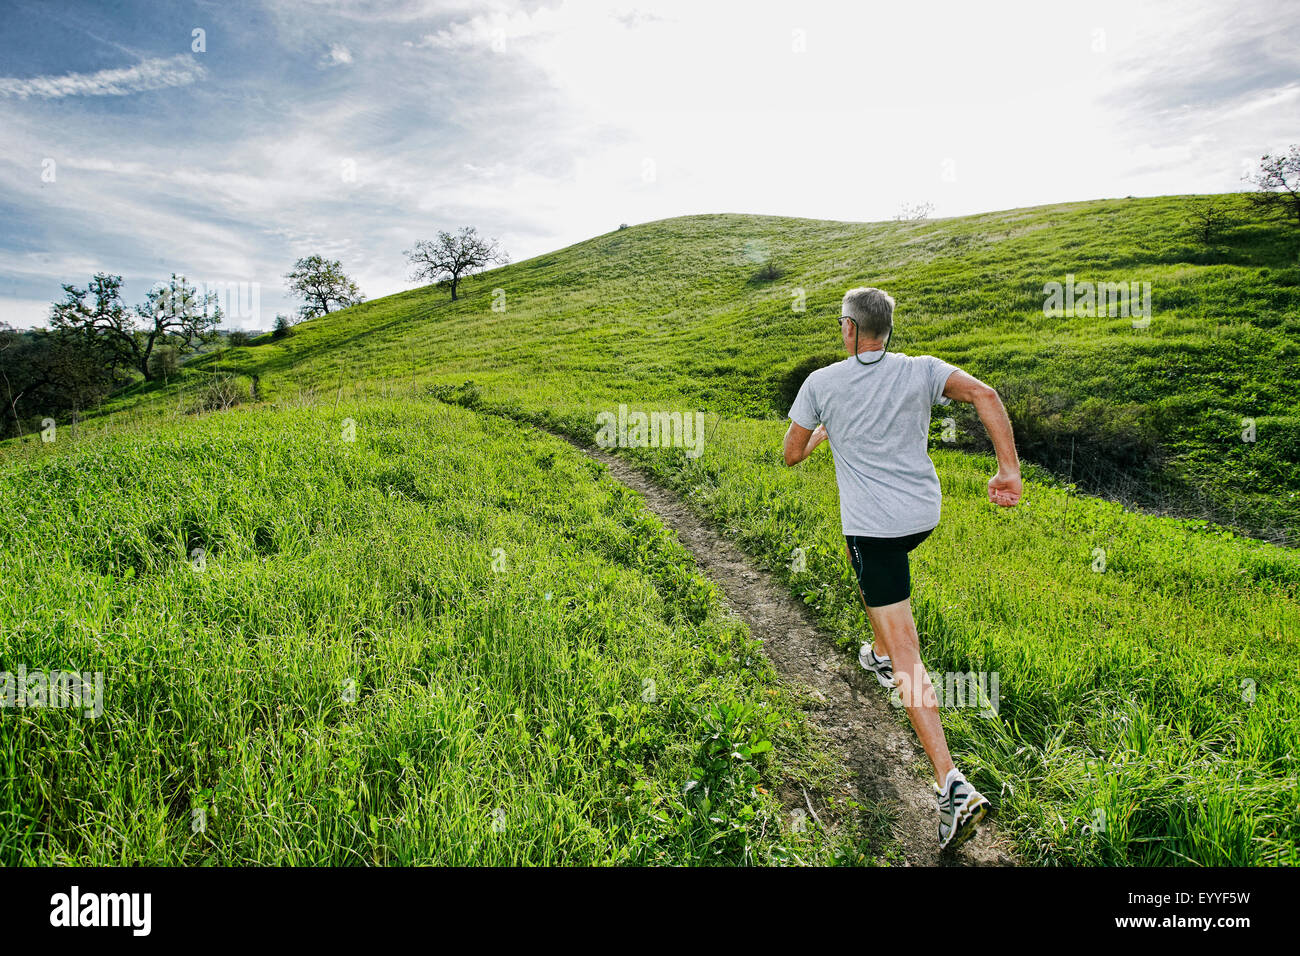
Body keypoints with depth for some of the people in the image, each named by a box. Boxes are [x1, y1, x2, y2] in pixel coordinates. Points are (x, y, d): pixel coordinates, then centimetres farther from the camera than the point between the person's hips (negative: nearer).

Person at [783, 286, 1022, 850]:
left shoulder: (822, 383, -4)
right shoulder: (920, 370, 2)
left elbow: (792, 455, 5)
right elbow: (984, 395, -13)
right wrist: (1009, 470, -12)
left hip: (874, 523, -5)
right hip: (924, 513, 5)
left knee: (906, 656, -6)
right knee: (862, 548, 38)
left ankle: (953, 788, -13)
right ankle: (881, 655, 52)